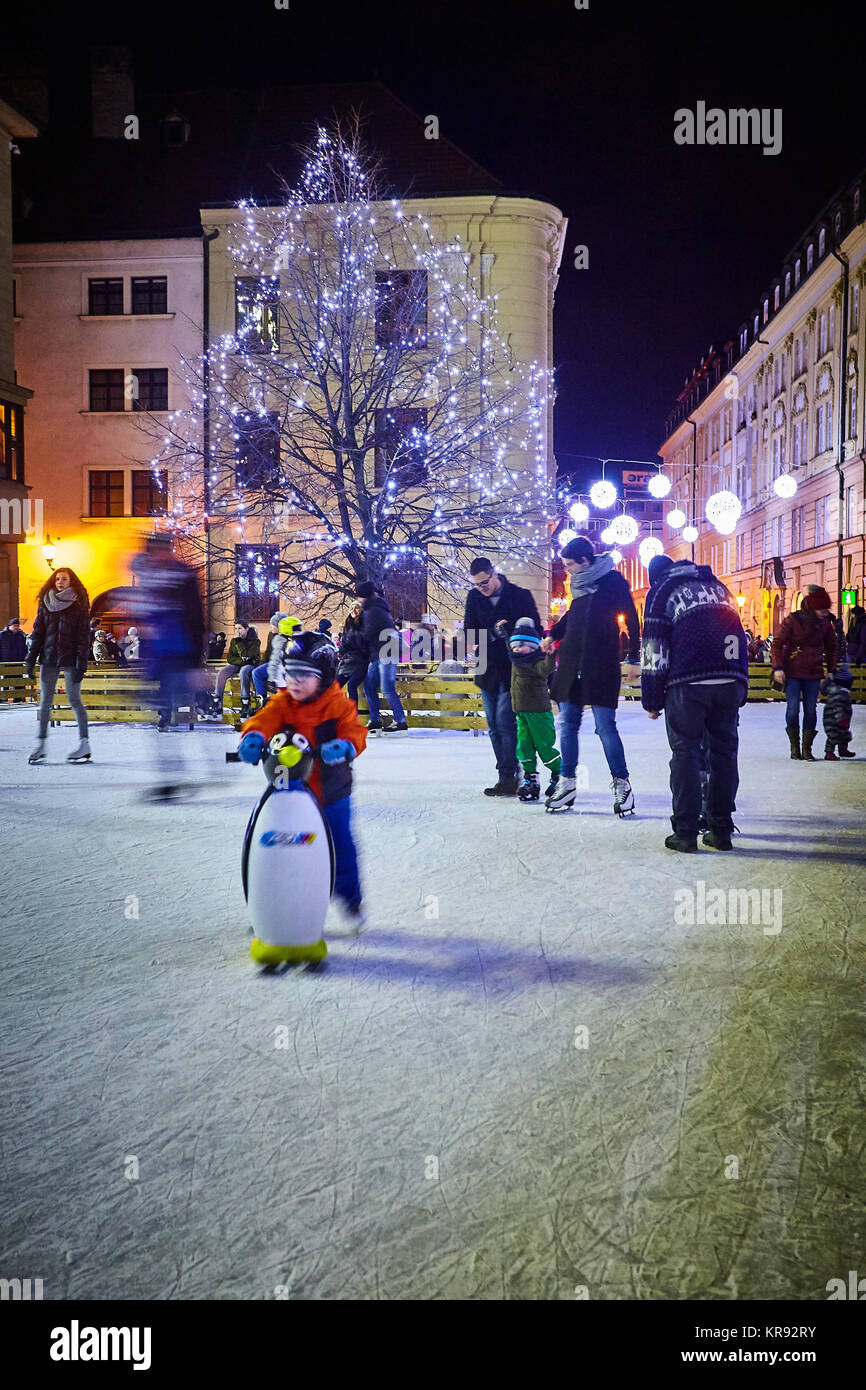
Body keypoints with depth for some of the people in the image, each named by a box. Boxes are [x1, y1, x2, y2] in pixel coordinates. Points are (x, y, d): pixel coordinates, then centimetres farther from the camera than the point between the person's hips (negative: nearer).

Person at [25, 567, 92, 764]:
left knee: (74, 700, -4)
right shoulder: (45, 604, 11)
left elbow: (84, 637, -4)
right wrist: (30, 659, 5)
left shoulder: (79, 606, 0)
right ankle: (40, 744, 7)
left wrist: (81, 663, -11)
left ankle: (84, 744, 1)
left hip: (70, 659, -4)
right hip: (48, 659, 4)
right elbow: (38, 633, 11)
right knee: (45, 701, 4)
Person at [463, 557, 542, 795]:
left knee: (505, 722, -12)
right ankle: (507, 774, 16)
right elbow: (470, 632, 2)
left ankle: (508, 777, -9)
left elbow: (535, 630, -1)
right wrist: (494, 632, -17)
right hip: (488, 669, 5)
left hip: (512, 670, -5)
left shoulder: (520, 596, -5)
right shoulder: (474, 598, 5)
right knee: (494, 726, 8)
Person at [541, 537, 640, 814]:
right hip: (571, 664, 7)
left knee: (605, 727, -6)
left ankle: (621, 783, 5)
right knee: (567, 724, 7)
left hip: (601, 666, -7)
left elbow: (631, 618, -6)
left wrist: (634, 657, -10)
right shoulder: (579, 582, 14)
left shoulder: (612, 580, -6)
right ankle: (567, 782, 15)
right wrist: (553, 635, 24)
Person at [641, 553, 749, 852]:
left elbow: (654, 650, 2)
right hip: (732, 681, 4)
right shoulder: (718, 586, 26)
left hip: (688, 682, -4)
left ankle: (685, 833, -1)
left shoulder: (661, 591, 9)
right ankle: (721, 831, 14)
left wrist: (651, 700, 5)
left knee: (685, 752, 2)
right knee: (724, 752, 10)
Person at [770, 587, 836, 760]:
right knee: (793, 708, -6)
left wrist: (831, 669, 12)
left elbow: (831, 647, 16)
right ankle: (794, 747, 7)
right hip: (792, 673, -3)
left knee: (811, 710, 0)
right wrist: (777, 667, -12)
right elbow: (778, 643, -5)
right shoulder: (793, 620, -9)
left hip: (813, 674, 3)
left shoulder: (825, 623, 3)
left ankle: (807, 748, 7)